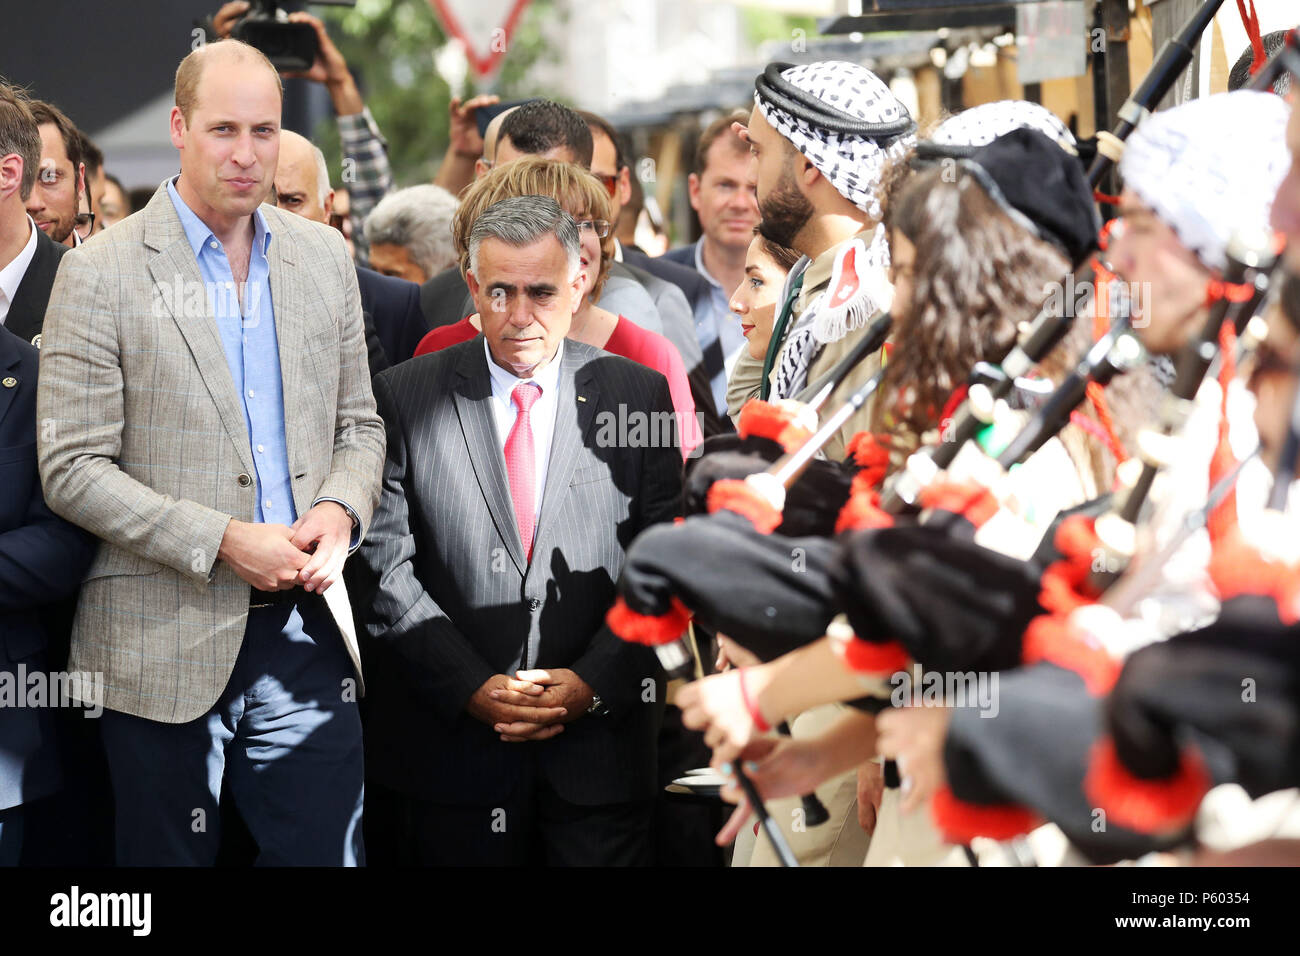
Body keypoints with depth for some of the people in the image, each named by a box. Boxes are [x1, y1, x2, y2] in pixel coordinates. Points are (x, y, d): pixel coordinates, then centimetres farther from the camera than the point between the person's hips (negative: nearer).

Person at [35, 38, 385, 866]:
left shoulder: (323, 256, 9)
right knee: (171, 856, 7)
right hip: (167, 644, -3)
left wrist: (342, 509, -5)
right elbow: (72, 470, -9)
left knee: (326, 849, 2)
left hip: (307, 633, 4)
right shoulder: (100, 275, -6)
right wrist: (223, 542, -16)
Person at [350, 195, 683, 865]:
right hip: (448, 746, 0)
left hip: (598, 742, 1)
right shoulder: (403, 399, 1)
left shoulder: (638, 396, 4)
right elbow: (382, 566, -3)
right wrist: (472, 686, -11)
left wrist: (594, 681, -10)